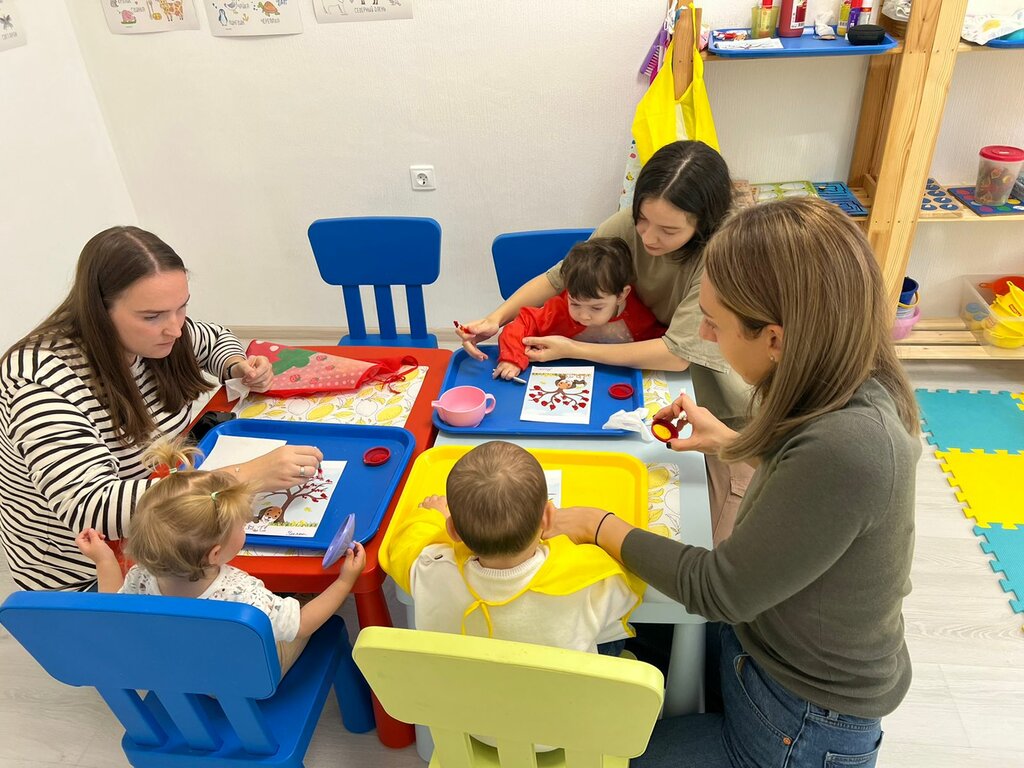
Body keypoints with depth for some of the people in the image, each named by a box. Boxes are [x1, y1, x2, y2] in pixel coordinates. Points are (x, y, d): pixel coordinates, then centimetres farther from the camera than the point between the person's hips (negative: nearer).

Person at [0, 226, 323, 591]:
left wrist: (239, 367, -9)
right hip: (85, 578, -6)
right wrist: (244, 476, -44)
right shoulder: (42, 379, -28)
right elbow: (91, 509, -39)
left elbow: (215, 338, 15)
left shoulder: (155, 336, -8)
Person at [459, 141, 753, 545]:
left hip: (729, 410, -3)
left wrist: (573, 350, -26)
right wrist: (495, 318, -22)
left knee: (721, 537, 5)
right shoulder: (630, 226, -19)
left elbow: (677, 354, -30)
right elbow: (559, 277, -7)